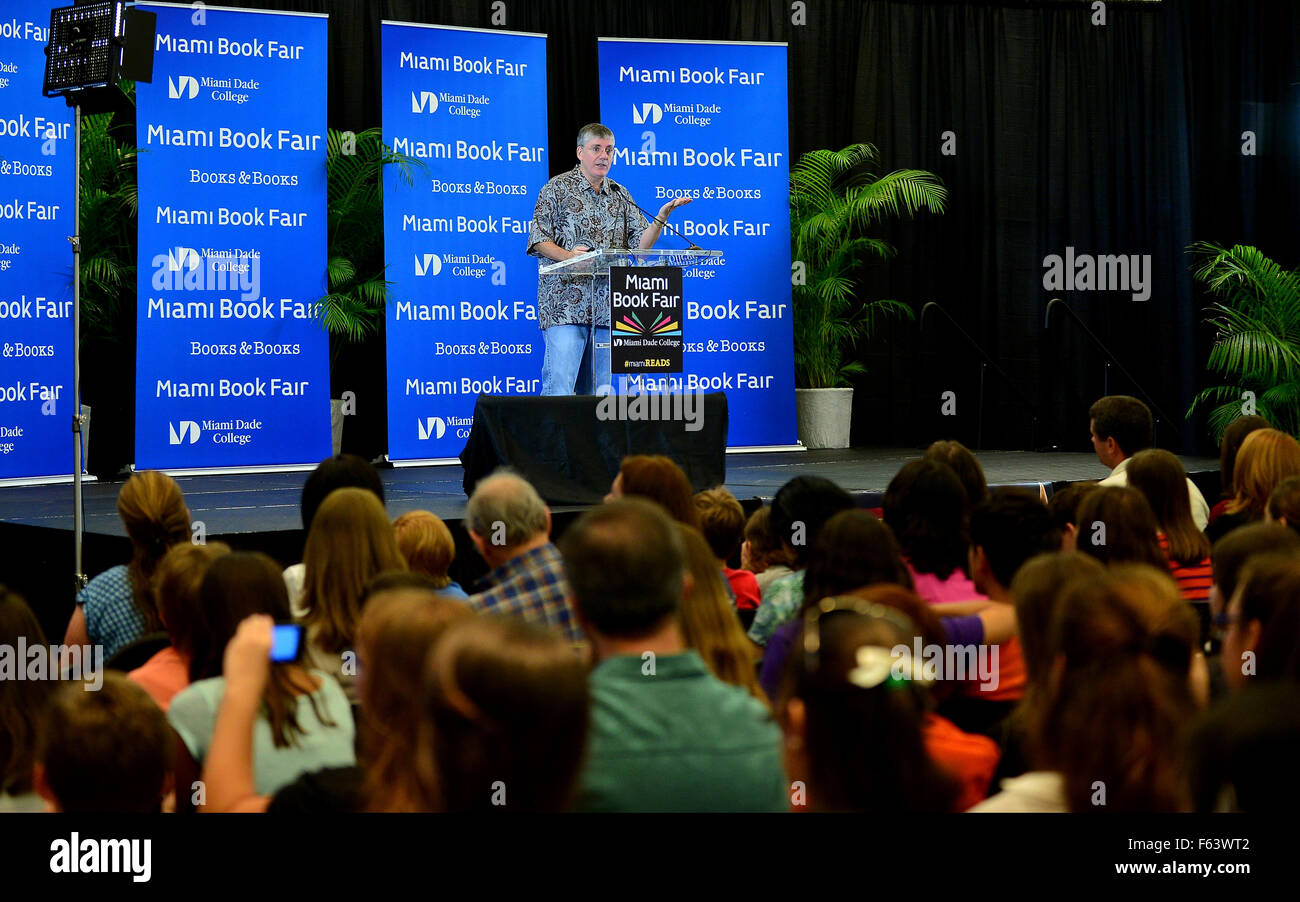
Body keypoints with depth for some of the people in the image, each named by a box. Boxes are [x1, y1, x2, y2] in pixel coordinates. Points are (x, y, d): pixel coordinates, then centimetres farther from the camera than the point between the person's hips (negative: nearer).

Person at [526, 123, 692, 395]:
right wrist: (567, 255, -21)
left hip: (607, 309, 5)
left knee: (597, 392, 4)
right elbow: (538, 240, -3)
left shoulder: (620, 196, 17)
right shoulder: (557, 189, 4)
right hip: (565, 305, -5)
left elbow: (641, 244, 11)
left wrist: (662, 216, -5)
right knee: (559, 390, -12)